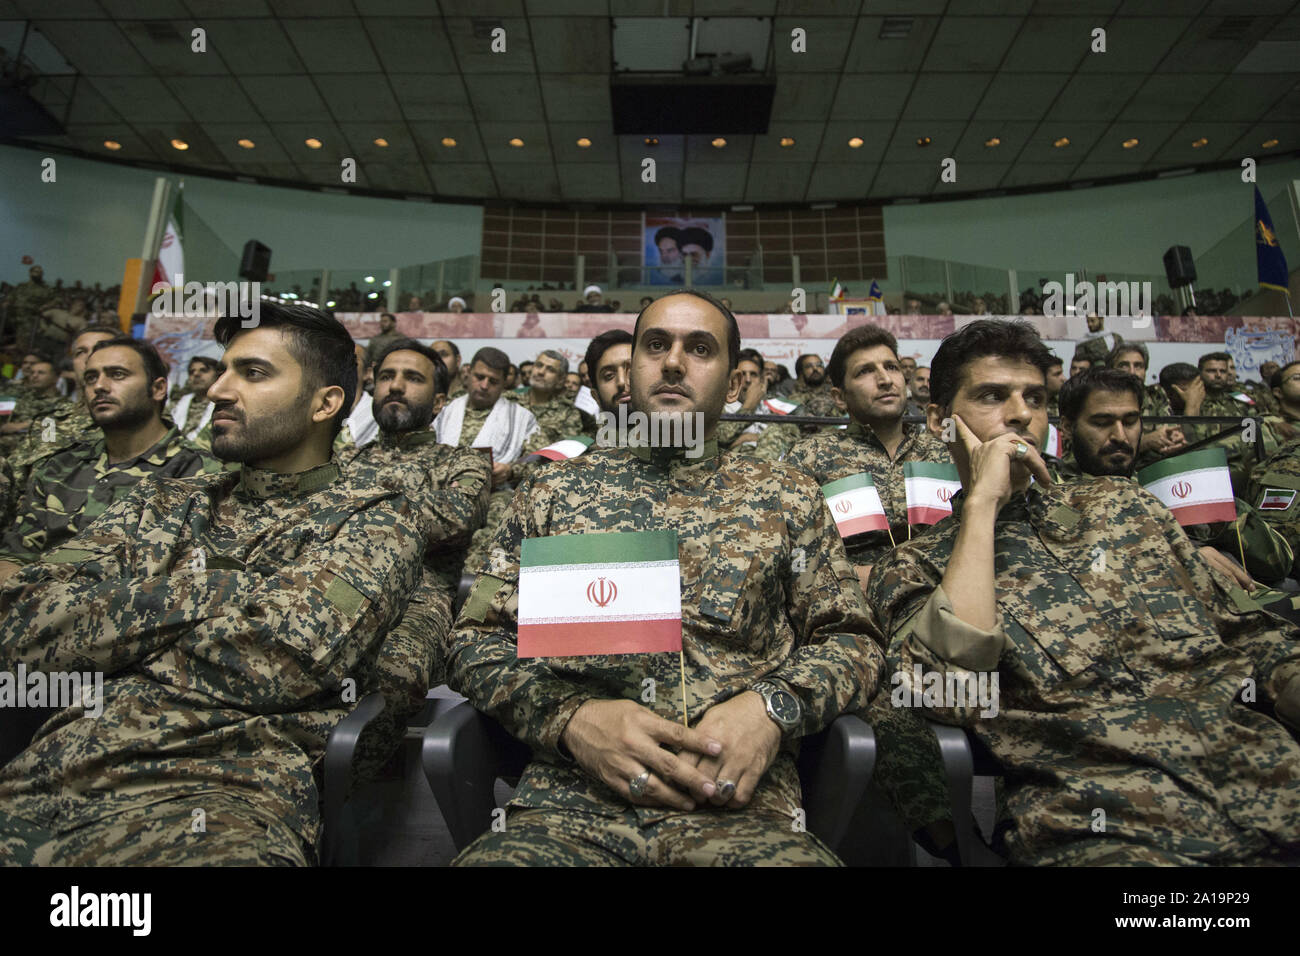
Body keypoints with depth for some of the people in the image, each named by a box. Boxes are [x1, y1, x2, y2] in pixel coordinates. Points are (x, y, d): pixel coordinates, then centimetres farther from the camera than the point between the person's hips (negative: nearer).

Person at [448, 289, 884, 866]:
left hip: (739, 804, 1)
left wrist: (772, 706, -9)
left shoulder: (787, 499, 12)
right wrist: (571, 717, -9)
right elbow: (476, 640, 10)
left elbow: (851, 641, 12)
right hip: (568, 801, 0)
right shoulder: (553, 491, 12)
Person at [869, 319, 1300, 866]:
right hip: (1107, 827, -5)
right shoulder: (913, 568, 3)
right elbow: (949, 696, -17)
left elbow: (1254, 639, 17)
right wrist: (981, 504, -11)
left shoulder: (1119, 504, 17)